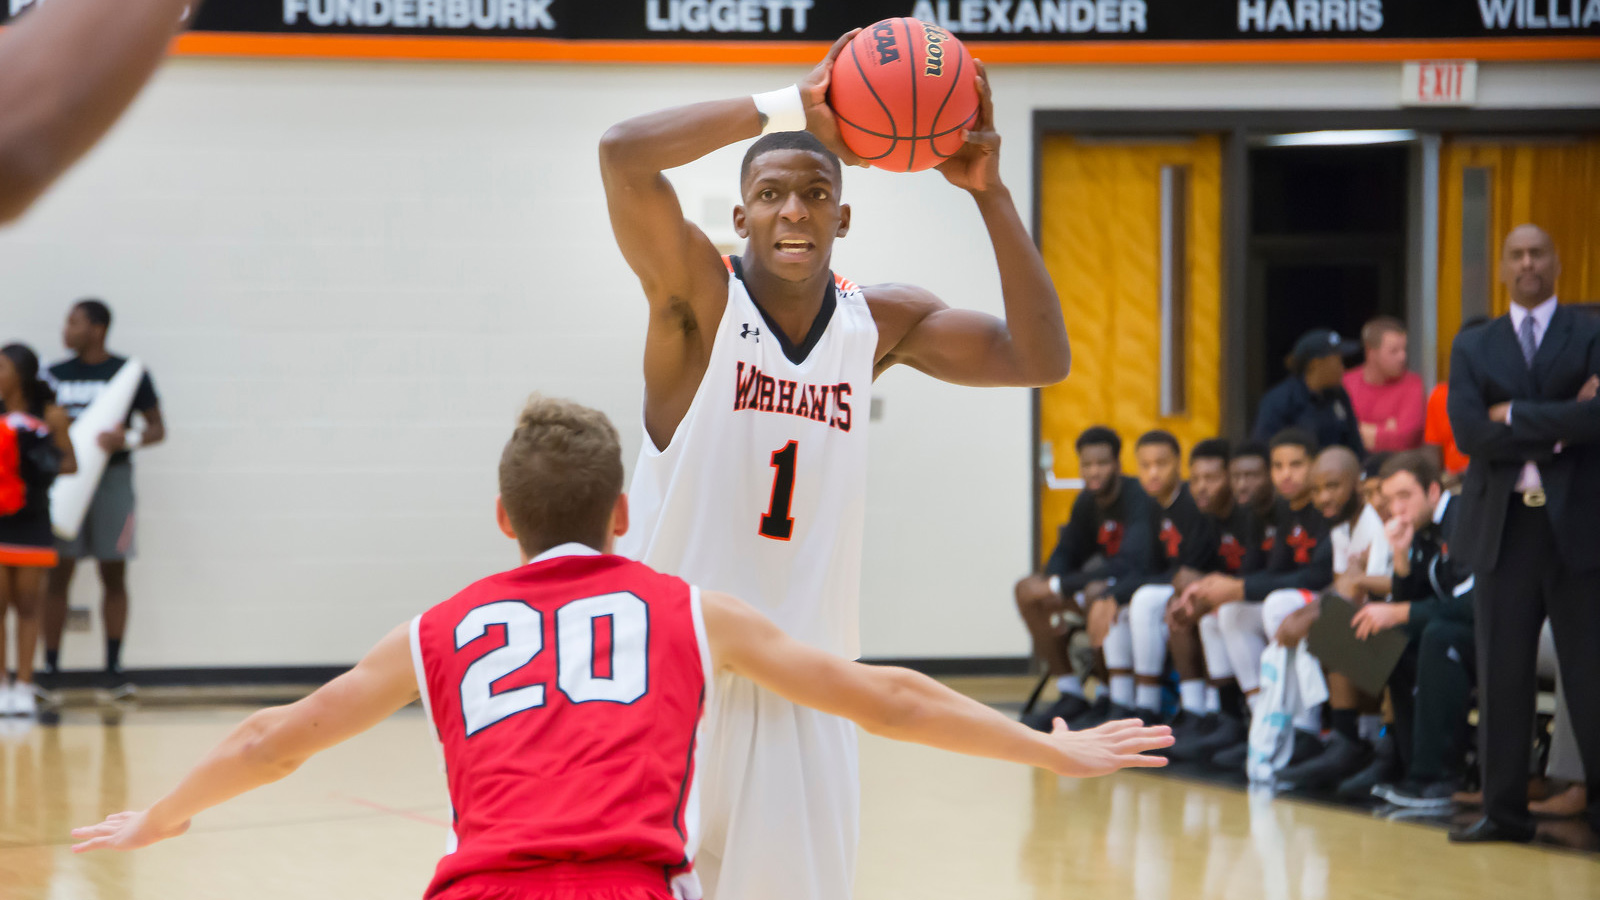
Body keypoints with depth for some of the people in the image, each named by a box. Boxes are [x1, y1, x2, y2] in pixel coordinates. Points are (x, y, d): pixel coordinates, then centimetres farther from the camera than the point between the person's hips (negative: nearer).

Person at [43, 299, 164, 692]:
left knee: (114, 576, 3)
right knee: (58, 575, -2)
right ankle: (51, 666, 0)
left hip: (112, 478, -2)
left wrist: (127, 439, -15)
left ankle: (113, 666, 9)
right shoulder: (55, 375, 10)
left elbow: (157, 428, 4)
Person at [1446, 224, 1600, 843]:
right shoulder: (1473, 348, 12)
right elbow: (1468, 432, -3)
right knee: (1502, 674, 4)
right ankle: (1504, 810, 9)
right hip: (1502, 527, 3)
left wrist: (1516, 415, -9)